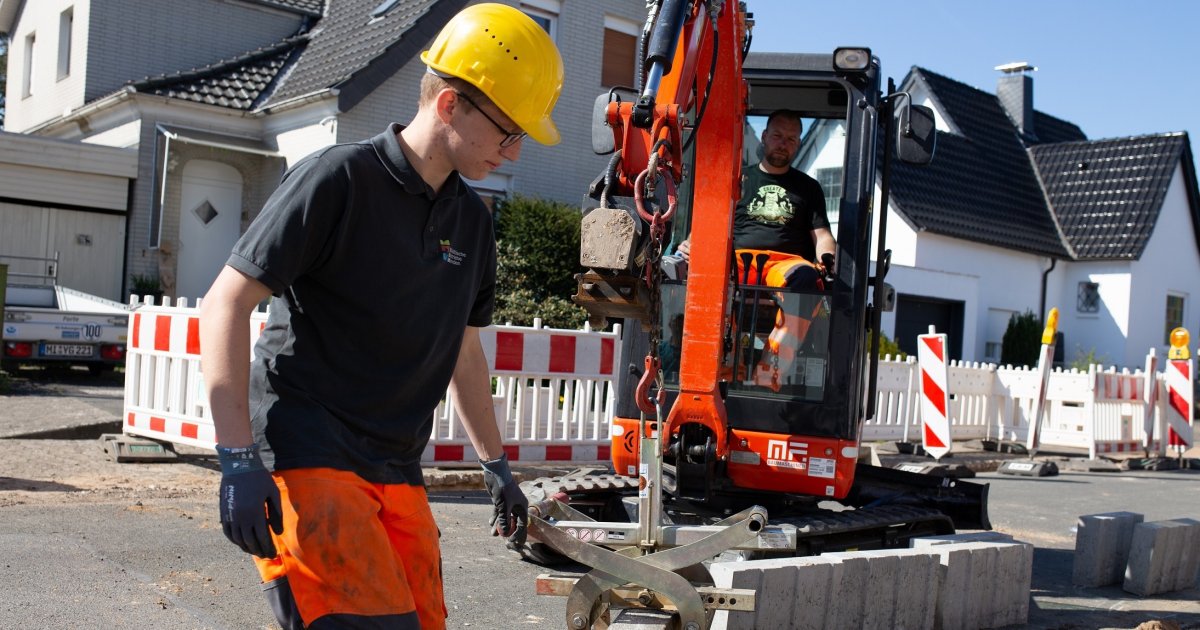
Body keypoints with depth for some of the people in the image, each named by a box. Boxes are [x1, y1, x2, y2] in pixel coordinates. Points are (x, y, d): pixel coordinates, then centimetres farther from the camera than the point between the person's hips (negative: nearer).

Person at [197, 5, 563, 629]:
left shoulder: (471, 221, 13)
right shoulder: (337, 179, -8)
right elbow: (225, 304, -10)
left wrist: (495, 465, 26)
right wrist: (237, 458, -18)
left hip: (398, 473, 7)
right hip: (304, 460, -7)